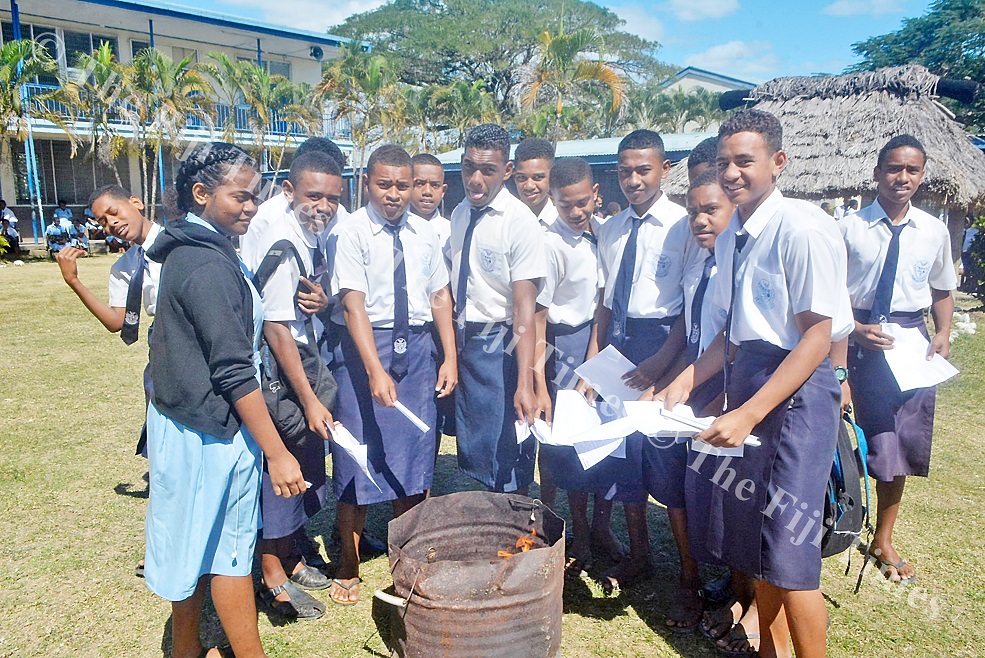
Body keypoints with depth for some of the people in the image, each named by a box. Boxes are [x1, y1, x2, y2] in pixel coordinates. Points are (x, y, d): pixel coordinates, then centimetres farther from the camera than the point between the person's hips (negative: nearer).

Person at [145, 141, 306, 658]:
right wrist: (277, 453, -22)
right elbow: (234, 372, -25)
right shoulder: (209, 265, -22)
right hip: (210, 432, -9)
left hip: (183, 420, 9)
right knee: (228, 548, 4)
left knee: (199, 543, 20)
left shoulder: (188, 251, 9)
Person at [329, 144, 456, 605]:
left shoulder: (425, 233, 7)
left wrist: (450, 356, 4)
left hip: (417, 348, 5)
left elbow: (441, 295, 11)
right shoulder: (353, 233, -8)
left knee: (415, 456, 12)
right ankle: (348, 566, 23)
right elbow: (353, 305, -16)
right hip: (364, 346, -4)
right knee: (359, 458, 4)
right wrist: (375, 370, -25)